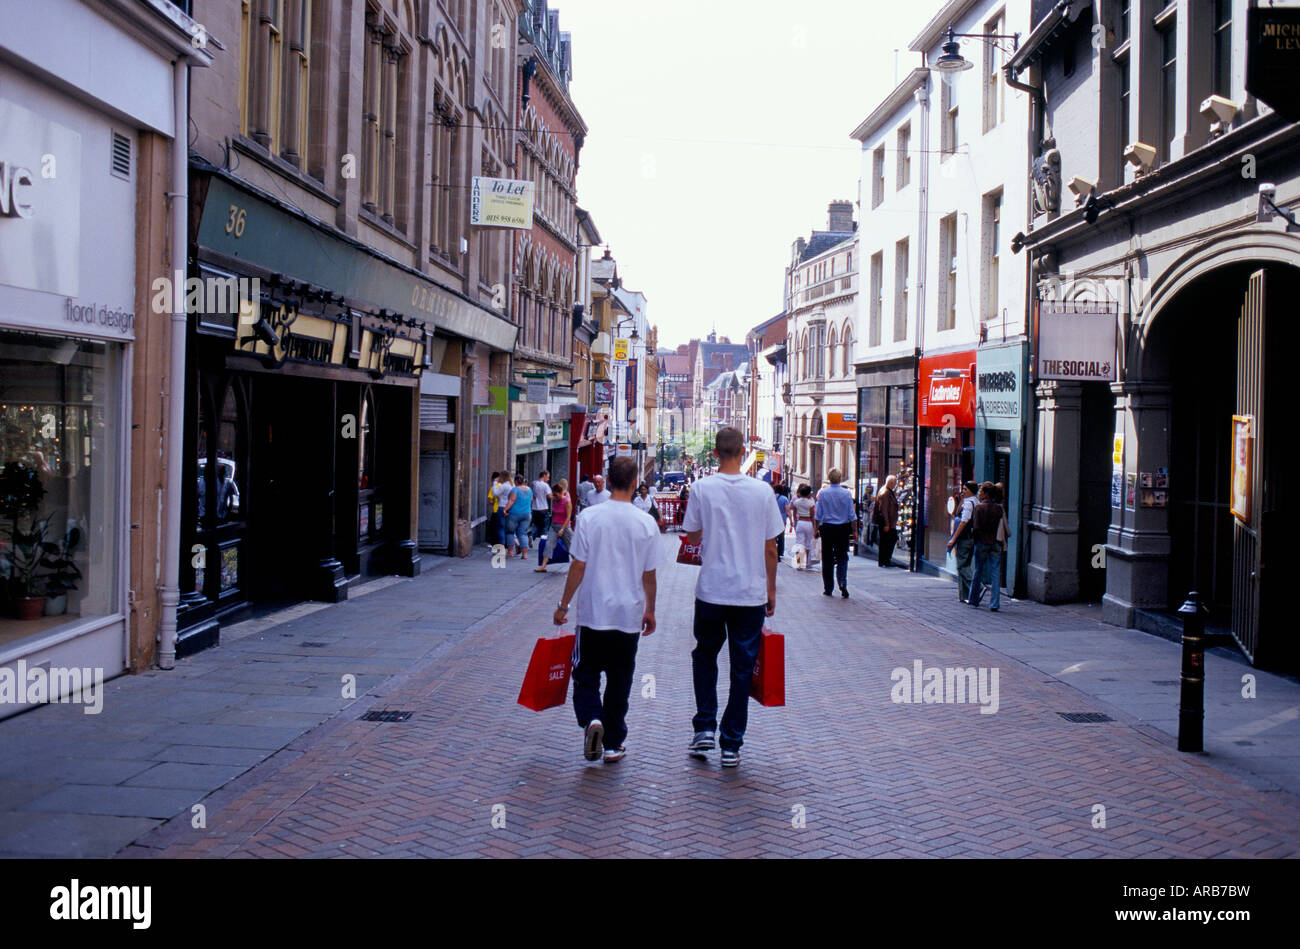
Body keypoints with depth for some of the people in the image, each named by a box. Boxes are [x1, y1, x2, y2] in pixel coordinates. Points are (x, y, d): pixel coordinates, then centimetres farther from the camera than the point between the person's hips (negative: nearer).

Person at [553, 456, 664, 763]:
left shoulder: (590, 517, -8)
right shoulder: (646, 523, -5)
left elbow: (578, 567, -6)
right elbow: (649, 575, 2)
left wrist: (563, 605, 5)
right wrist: (650, 611, 16)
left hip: (593, 613, -1)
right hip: (629, 616, 1)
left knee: (585, 674, 11)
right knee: (619, 681, 13)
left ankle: (591, 720, -14)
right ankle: (613, 744, 17)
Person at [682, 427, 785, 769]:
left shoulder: (703, 488, -6)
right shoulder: (761, 491, -4)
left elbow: (692, 538, 4)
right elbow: (770, 548, 1)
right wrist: (771, 589, 12)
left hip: (711, 591, 0)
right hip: (751, 593, 0)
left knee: (705, 656, 20)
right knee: (742, 667, 8)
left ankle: (705, 728, 11)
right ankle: (731, 745, 10)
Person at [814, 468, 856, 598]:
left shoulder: (822, 493, -5)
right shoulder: (847, 493, -5)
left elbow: (818, 514, 0)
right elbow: (852, 515, -2)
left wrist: (816, 529, 10)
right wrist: (854, 530, 7)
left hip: (827, 528, 0)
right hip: (843, 529, 0)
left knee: (827, 559, 8)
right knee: (842, 557, 6)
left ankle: (828, 588, 12)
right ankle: (843, 583, -14)